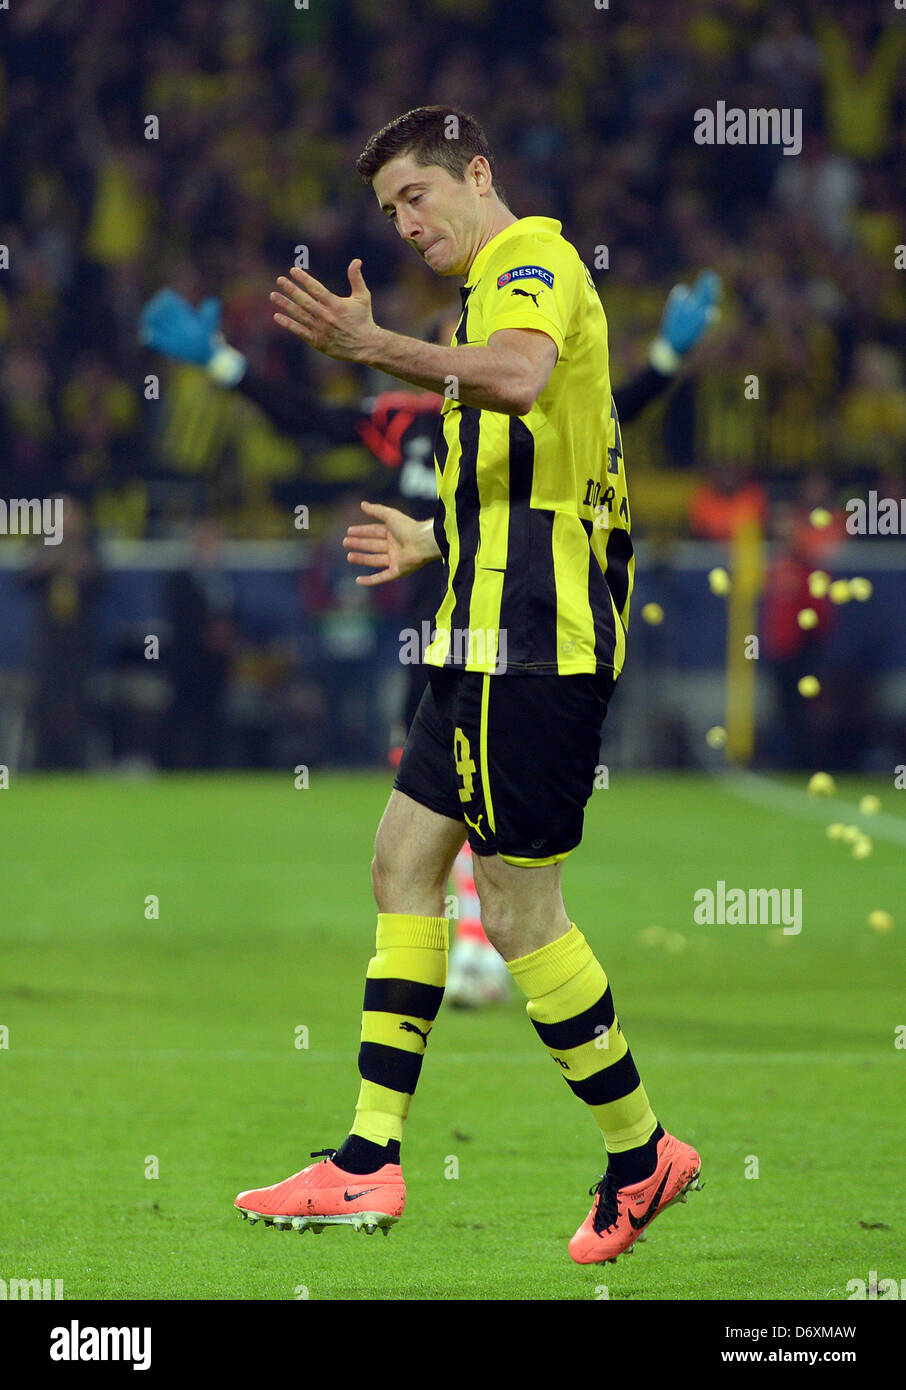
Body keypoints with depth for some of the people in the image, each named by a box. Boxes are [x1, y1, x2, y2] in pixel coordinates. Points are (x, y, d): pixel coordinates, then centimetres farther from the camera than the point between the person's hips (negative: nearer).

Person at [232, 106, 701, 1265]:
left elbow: (523, 377, -33)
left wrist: (375, 347, -40)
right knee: (404, 859, 9)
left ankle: (639, 1155, 5)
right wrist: (435, 544, 31)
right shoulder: (497, 290, 22)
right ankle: (368, 1161, 10)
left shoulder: (534, 259, -9)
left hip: (536, 646, -11)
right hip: (489, 640, 11)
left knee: (518, 910, -7)